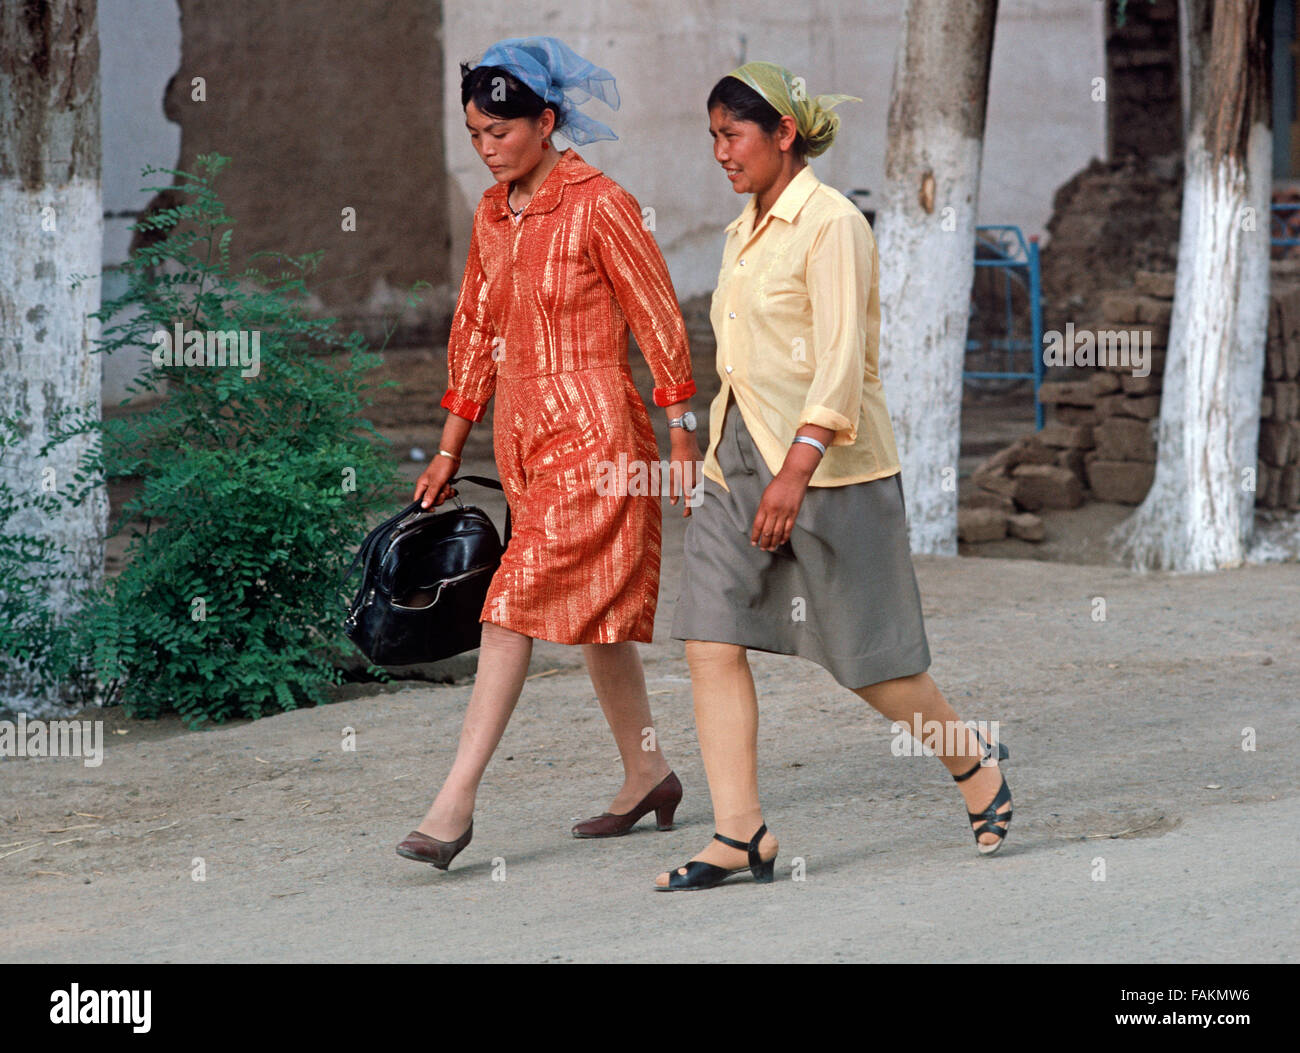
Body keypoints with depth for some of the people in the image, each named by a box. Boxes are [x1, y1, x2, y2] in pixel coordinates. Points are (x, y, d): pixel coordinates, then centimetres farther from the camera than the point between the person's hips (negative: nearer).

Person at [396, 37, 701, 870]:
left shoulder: (599, 206, -11)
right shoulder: (493, 214, 10)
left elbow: (660, 322, -9)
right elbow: (474, 328, 18)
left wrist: (684, 441, -9)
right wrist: (451, 449, 19)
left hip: (591, 430, -8)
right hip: (523, 429, 8)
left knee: (517, 607, -13)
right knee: (594, 611, 14)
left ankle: (456, 804, -15)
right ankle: (647, 775, 27)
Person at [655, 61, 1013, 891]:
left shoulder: (832, 224, -12)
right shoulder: (744, 234, 14)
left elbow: (840, 364, -20)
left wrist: (796, 472, -29)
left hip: (827, 464, -8)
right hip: (740, 460, 8)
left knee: (867, 658, 1)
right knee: (711, 641, -5)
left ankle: (976, 763, 25)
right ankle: (741, 835, -5)